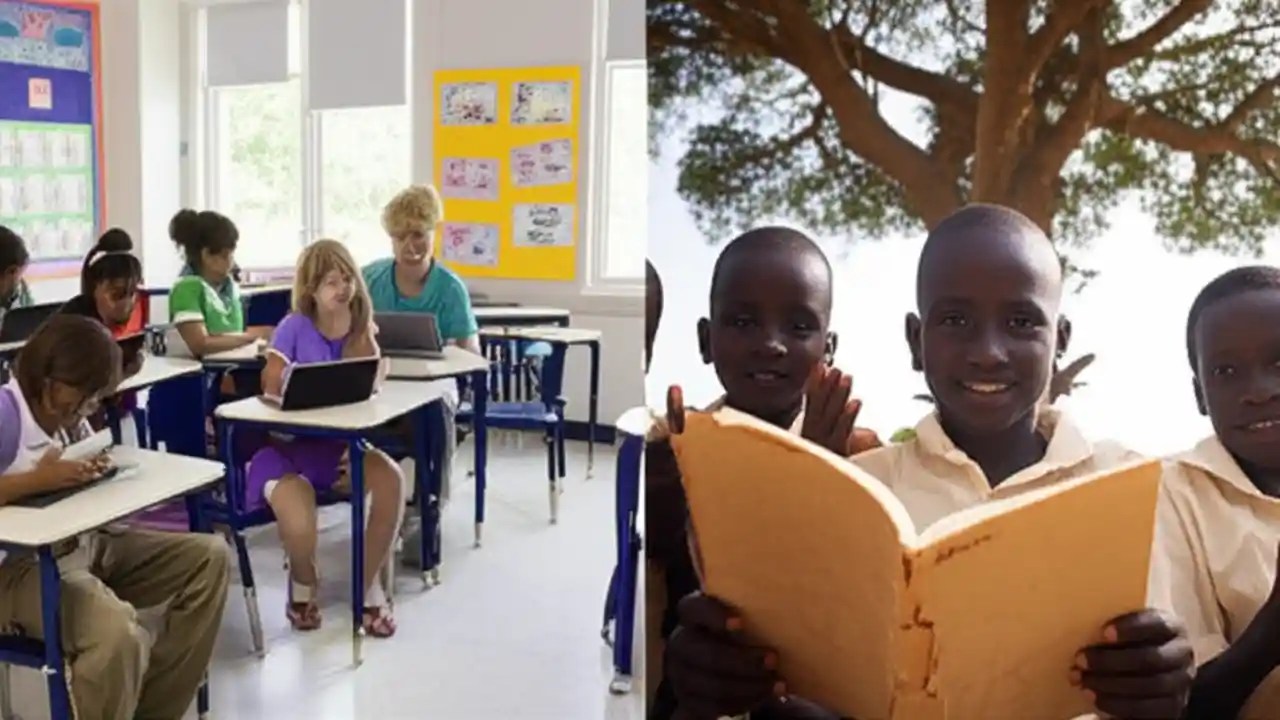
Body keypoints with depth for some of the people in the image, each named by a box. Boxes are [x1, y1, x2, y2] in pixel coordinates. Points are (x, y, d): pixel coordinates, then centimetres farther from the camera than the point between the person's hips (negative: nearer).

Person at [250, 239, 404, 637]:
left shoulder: (357, 324, 5)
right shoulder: (294, 326, -8)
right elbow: (271, 387, -16)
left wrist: (353, 322, -14)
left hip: (337, 444, 4)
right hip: (285, 446, -4)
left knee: (391, 478, -27)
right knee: (299, 524, -33)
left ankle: (370, 584, -5)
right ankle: (303, 583, 8)